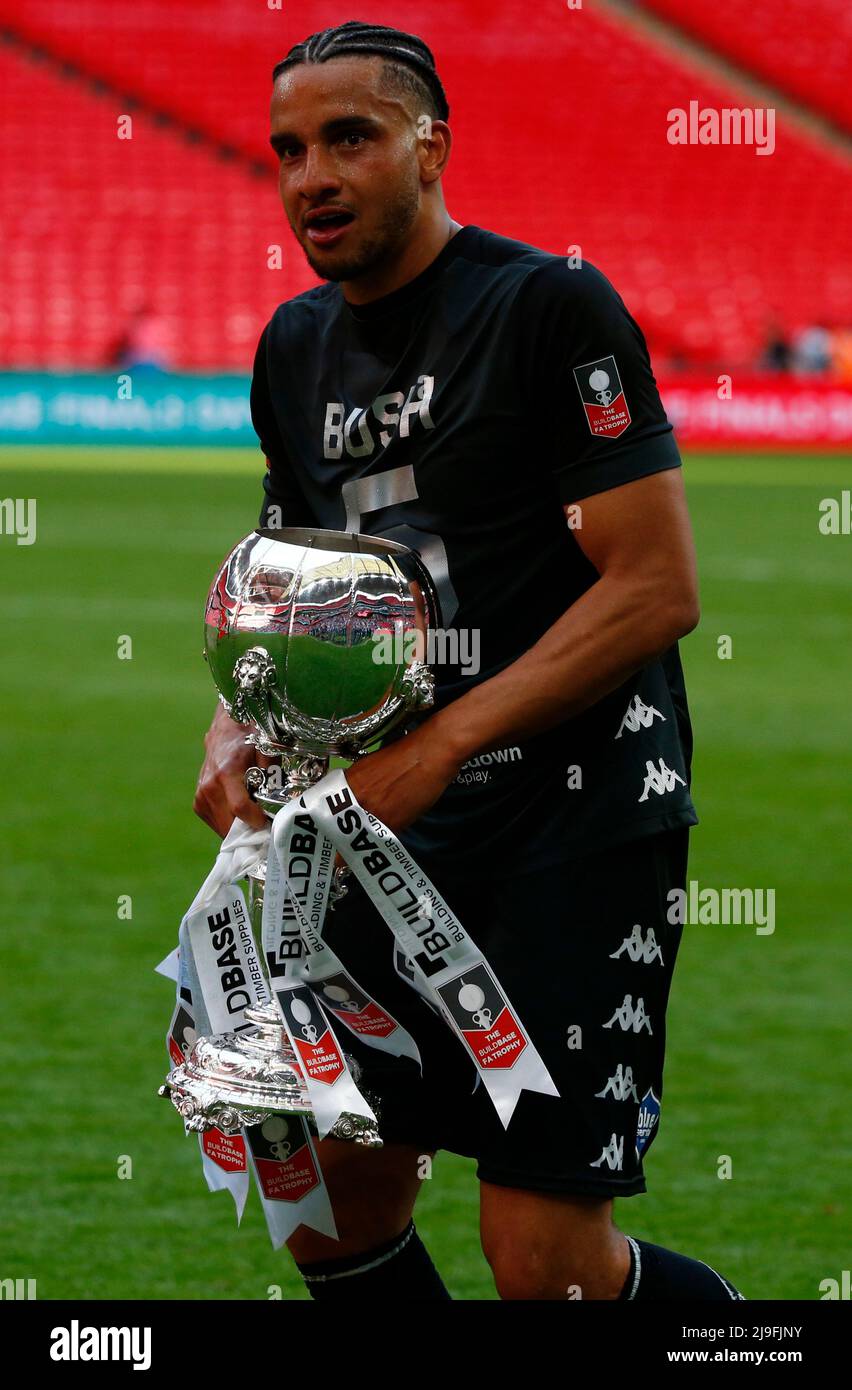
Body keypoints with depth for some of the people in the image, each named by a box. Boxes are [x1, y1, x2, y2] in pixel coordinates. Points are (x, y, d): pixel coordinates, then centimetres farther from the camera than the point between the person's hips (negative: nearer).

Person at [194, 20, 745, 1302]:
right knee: (333, 1196, 5)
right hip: (411, 823, 7)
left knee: (546, 1258, -11)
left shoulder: (549, 305, -10)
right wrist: (236, 730, 1)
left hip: (582, 815, -7)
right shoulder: (297, 346, 12)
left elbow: (657, 589, -15)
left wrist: (438, 749, -19)